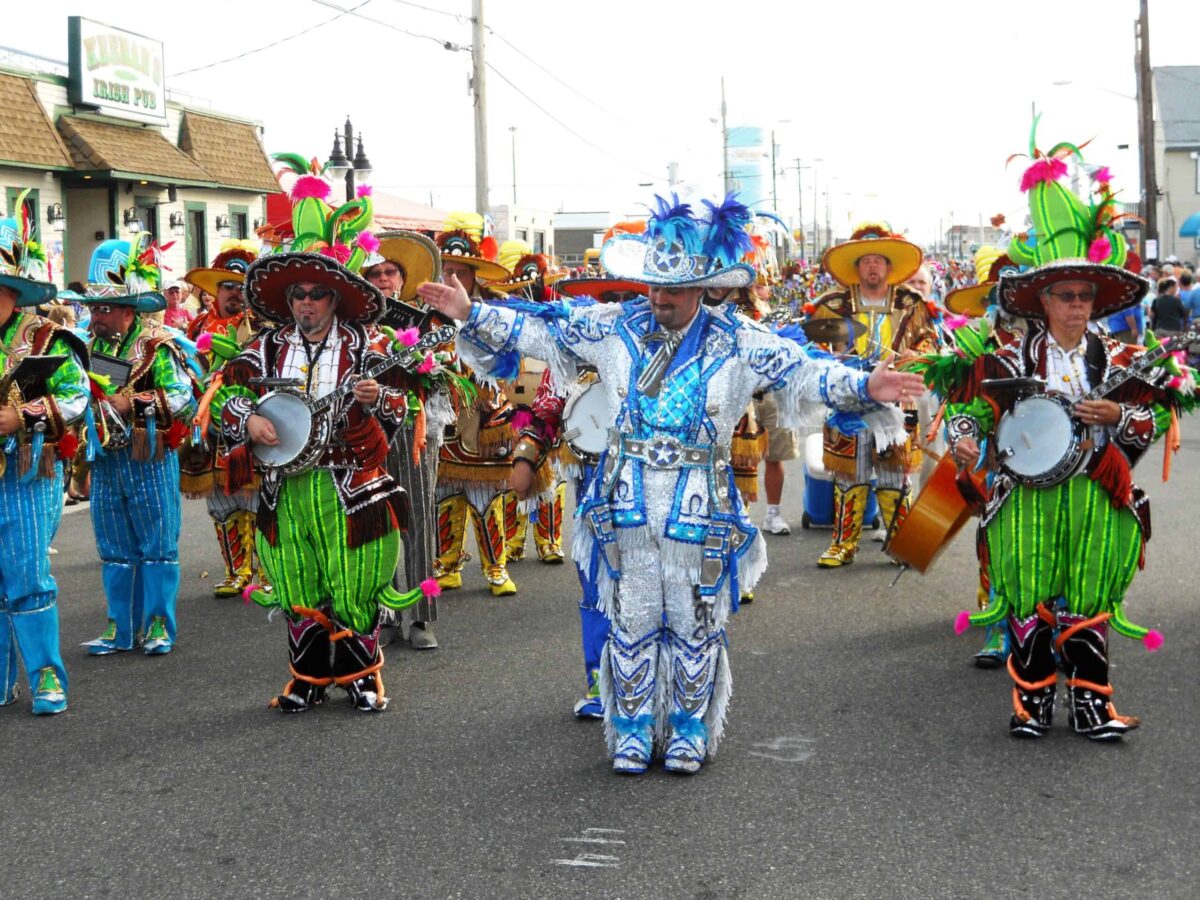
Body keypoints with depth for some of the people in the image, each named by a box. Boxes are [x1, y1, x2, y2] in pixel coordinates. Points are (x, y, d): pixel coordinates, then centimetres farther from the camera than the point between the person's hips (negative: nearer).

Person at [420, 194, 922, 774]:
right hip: (627, 503, 1)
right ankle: (632, 730, 22)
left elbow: (806, 372, -7)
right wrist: (471, 313, 0)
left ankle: (690, 731, 24)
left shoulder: (738, 343, -4)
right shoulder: (615, 326, 1)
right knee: (631, 620, 9)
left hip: (700, 508, -1)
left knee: (695, 623, 8)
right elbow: (540, 330, 6)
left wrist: (865, 388, -21)